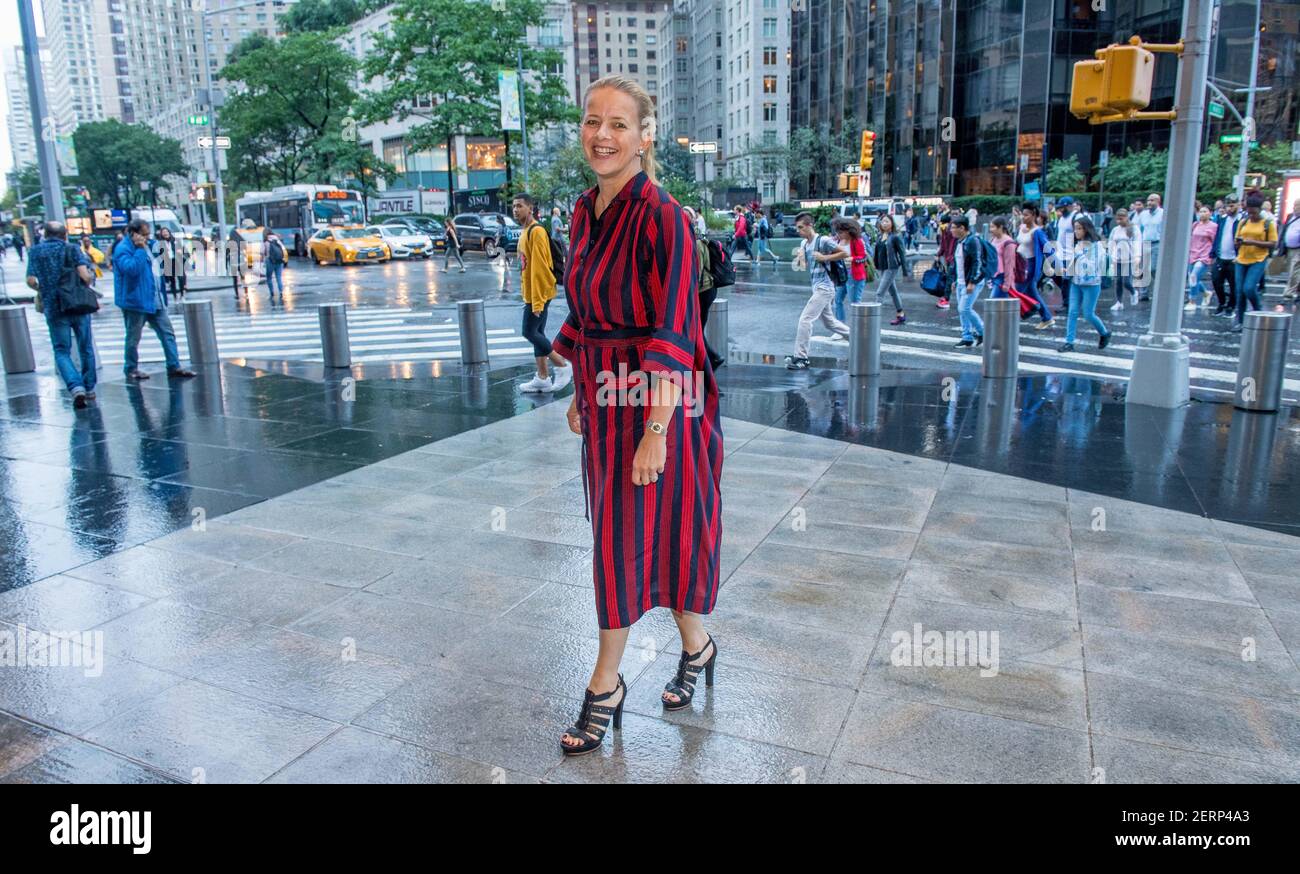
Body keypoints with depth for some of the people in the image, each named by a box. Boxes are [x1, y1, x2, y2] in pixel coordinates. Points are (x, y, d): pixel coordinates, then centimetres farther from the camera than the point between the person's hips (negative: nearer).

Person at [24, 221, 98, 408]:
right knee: (86, 349, 13)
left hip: (54, 309, 0)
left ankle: (76, 388, -16)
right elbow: (85, 275, -15)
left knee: (62, 352, 5)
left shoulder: (36, 251, 3)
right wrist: (91, 277, 7)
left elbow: (31, 281, -1)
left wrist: (43, 290, 19)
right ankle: (89, 388, 19)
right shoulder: (72, 249, -1)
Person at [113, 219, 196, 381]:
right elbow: (132, 268, -29)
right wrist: (140, 250, -24)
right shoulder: (122, 249, -13)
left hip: (154, 300, 8)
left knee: (167, 333, 5)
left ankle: (174, 366, 7)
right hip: (135, 301, -8)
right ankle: (131, 369, 16)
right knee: (133, 338, 4)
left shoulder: (144, 247, 16)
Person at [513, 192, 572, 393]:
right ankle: (542, 378, 15)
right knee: (537, 333, 10)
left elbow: (538, 268, -21)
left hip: (539, 293, -10)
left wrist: (537, 300, -24)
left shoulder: (536, 231, -16)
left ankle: (563, 367, 1)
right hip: (531, 293, 10)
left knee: (529, 332, -7)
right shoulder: (525, 231, 14)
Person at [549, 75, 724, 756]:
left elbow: (673, 332, -21)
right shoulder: (584, 211, 7)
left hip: (659, 401, -8)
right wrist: (581, 392, 17)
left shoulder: (661, 216, -17)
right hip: (605, 398, 8)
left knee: (663, 530, 5)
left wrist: (656, 432, -22)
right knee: (617, 534, 15)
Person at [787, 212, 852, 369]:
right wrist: (800, 257, -4)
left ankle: (800, 358, -10)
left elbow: (845, 253, -12)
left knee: (805, 319, -13)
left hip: (824, 288, -9)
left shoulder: (823, 240, -13)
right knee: (830, 322, 18)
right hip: (818, 288, 9)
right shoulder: (804, 243, 11)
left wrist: (824, 257, -16)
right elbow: (803, 266, 17)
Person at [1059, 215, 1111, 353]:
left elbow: (1093, 266, -16)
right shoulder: (1077, 244, 8)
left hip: (1091, 284, -6)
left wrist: (1079, 255, -20)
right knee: (1072, 312, -1)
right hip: (1076, 283, 6)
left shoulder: (1095, 244, -11)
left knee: (1088, 314, 0)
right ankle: (1069, 342, 1)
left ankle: (1104, 333, 25)